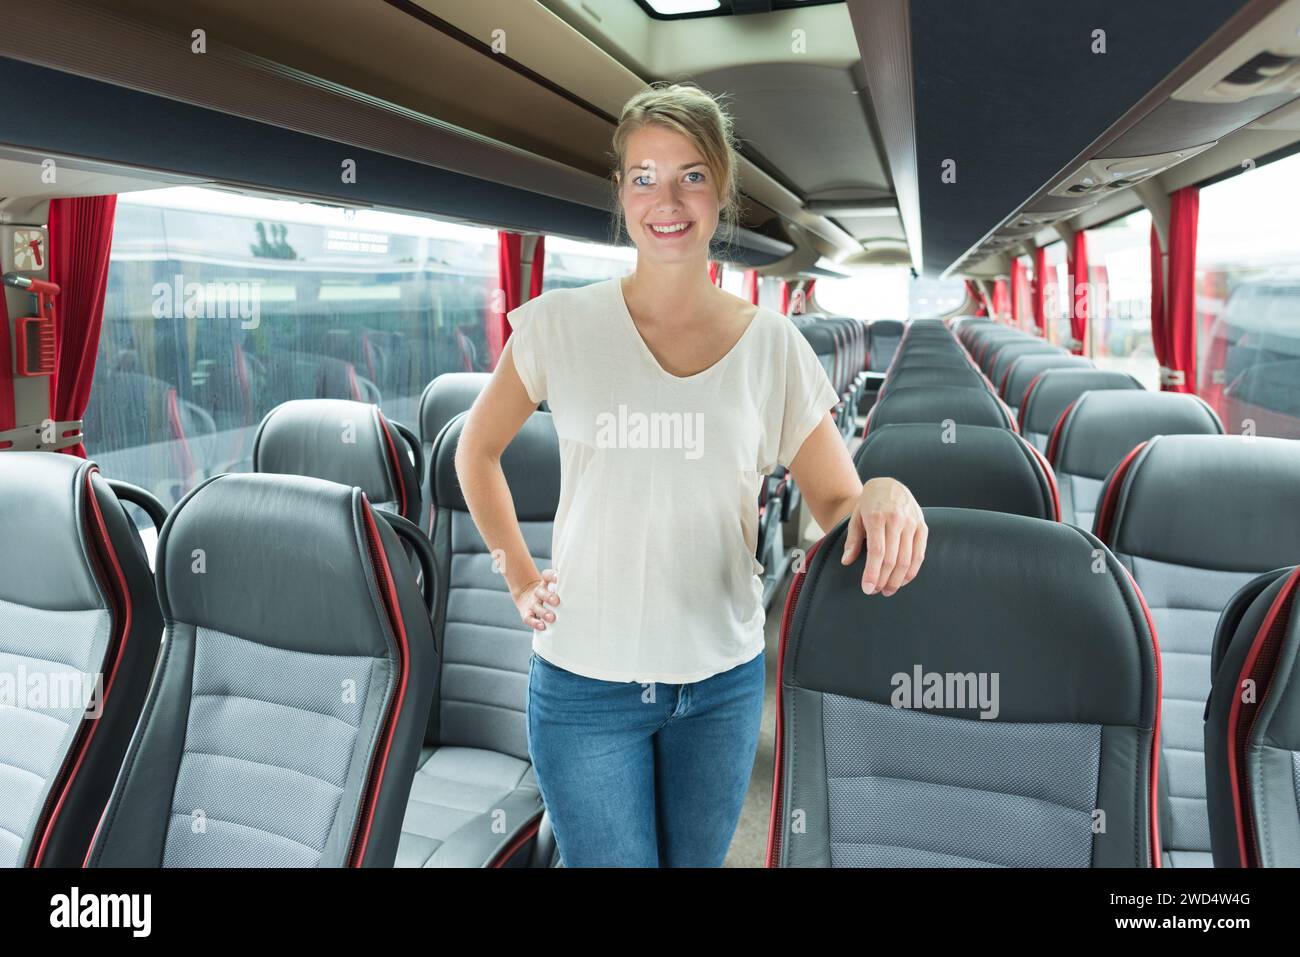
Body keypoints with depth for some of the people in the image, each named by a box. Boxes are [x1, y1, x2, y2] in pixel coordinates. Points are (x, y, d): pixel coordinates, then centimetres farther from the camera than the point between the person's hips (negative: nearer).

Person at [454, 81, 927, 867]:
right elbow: (477, 453, 7)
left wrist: (886, 494, -23)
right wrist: (521, 580, 0)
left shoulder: (773, 345, -4)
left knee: (697, 860, 22)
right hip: (584, 682, -2)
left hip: (724, 682, 2)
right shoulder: (562, 325, -7)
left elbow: (836, 502, 0)